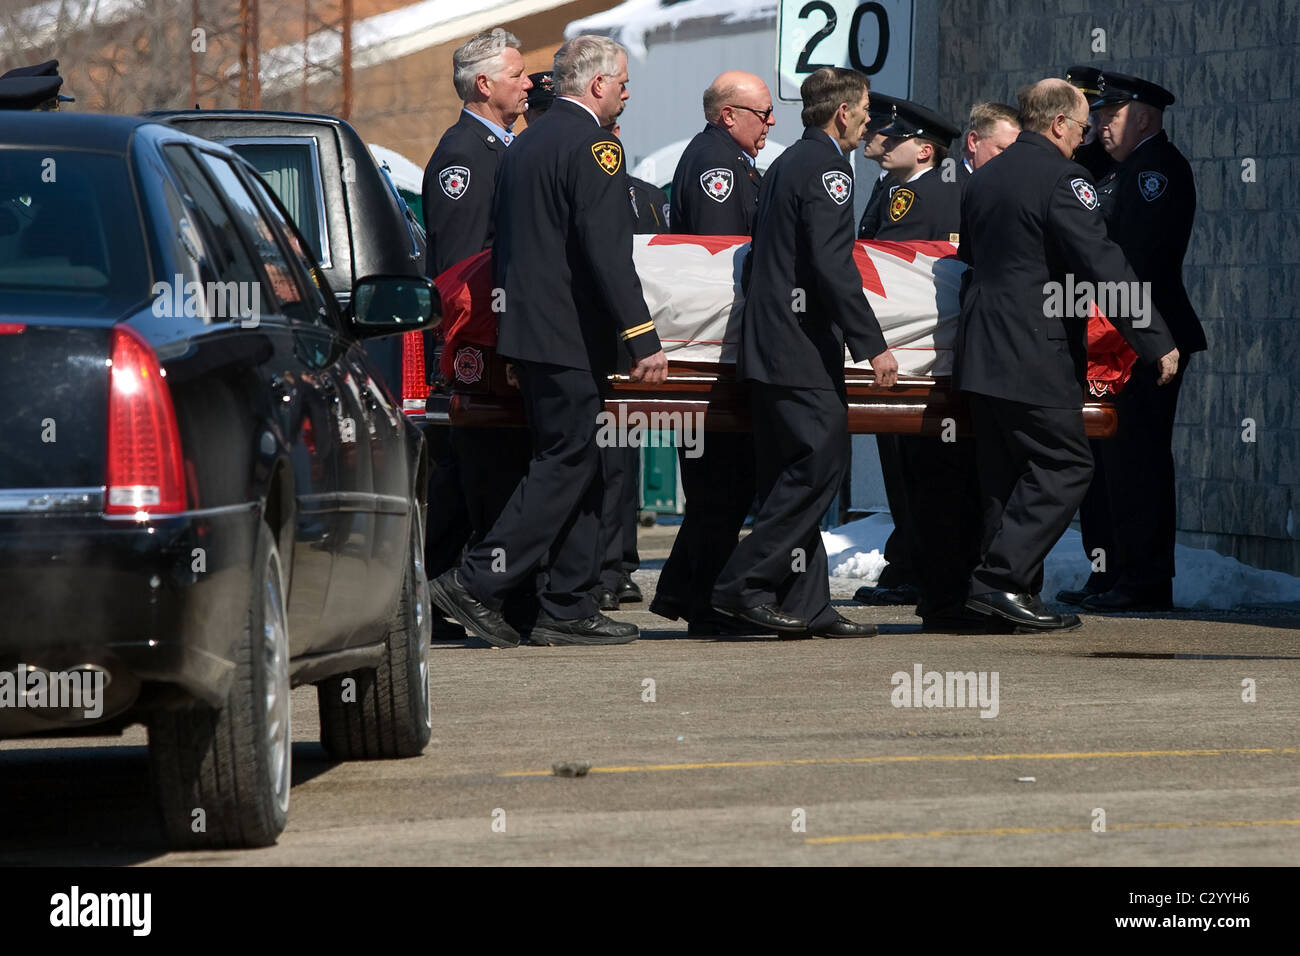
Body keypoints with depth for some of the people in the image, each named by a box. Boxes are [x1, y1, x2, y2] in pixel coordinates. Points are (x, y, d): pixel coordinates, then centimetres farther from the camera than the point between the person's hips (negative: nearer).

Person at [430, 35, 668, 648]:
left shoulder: (526, 145, 16)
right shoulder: (592, 146, -12)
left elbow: (503, 248, 20)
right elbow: (607, 253, -20)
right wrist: (643, 340, -20)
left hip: (529, 332, 9)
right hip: (571, 338, -9)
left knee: (573, 465, 11)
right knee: (567, 464, -6)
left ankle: (568, 608, 10)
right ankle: (478, 584, -11)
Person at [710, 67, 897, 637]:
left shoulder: (785, 165, 19)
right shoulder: (827, 169, -11)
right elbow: (833, 267, -20)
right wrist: (872, 345, -19)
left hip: (769, 346, 10)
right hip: (804, 350, -10)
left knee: (792, 476, 9)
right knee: (821, 463, -10)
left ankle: (804, 607, 8)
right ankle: (746, 584, -13)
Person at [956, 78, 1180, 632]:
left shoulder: (983, 179, 15)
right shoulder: (1061, 178, -11)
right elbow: (1104, 267, -16)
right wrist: (1157, 342, -13)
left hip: (980, 354, 9)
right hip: (1036, 357, -9)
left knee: (1005, 477, 11)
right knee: (1064, 467, -5)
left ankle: (1013, 596, 10)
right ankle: (1000, 580, -13)